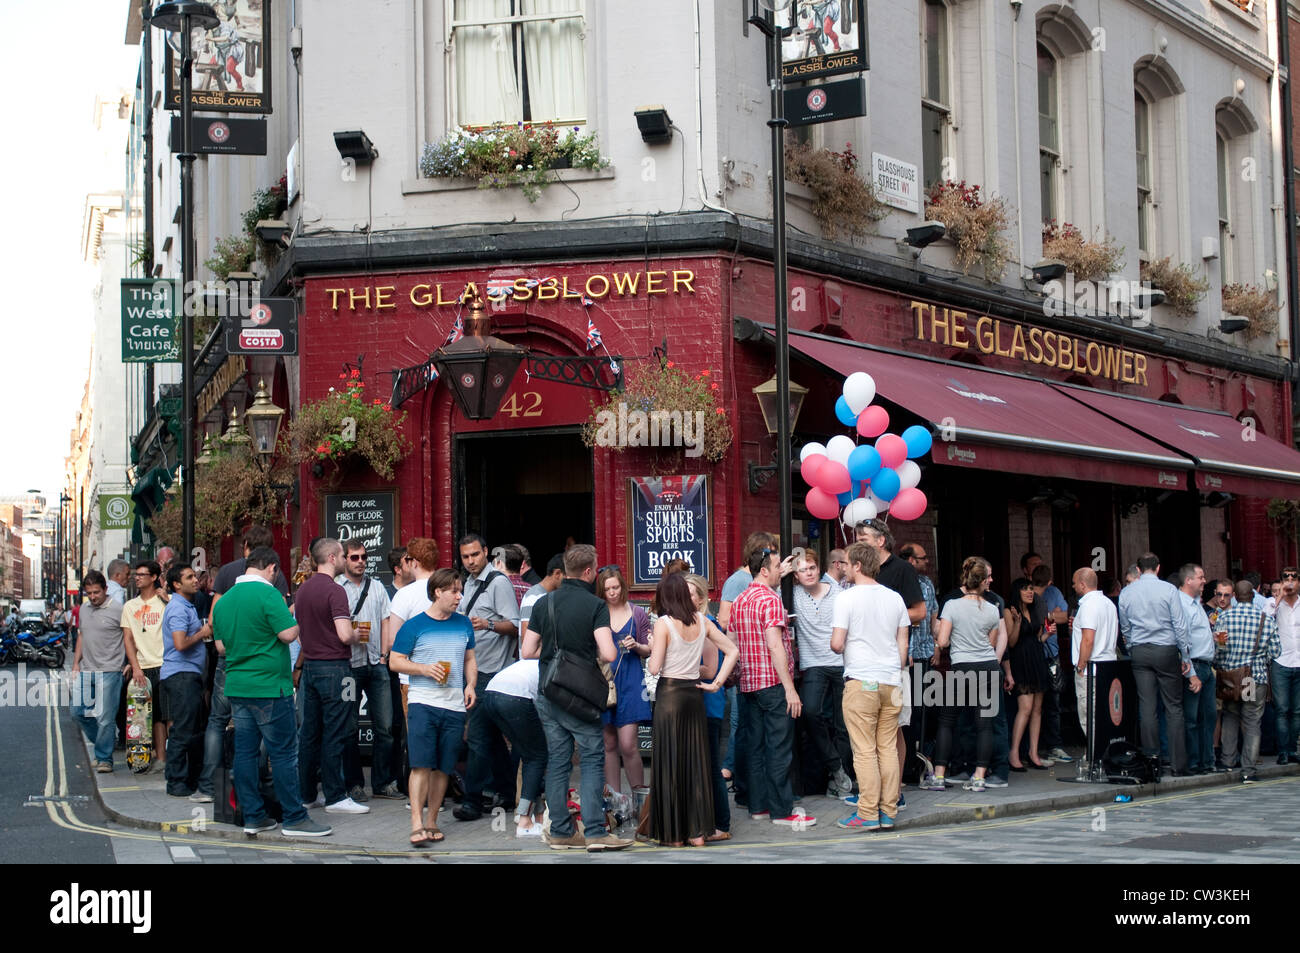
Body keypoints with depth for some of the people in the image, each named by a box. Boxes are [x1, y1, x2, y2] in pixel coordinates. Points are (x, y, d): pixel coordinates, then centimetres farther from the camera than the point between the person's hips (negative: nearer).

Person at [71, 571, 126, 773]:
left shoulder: (117, 610, -7)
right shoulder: (84, 610, 14)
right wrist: (76, 664, 17)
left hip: (109, 671, -7)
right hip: (86, 671, 7)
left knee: (105, 718, -5)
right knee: (79, 712, 10)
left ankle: (104, 758, 6)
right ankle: (103, 745, 27)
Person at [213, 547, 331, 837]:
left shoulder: (224, 600, 11)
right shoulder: (267, 593, -12)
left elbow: (221, 647, 16)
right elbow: (288, 634, -18)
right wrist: (298, 617, 1)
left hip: (236, 687, 7)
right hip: (269, 687, -7)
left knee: (245, 751, 9)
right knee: (283, 753, -2)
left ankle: (252, 817, 12)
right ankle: (294, 818, 2)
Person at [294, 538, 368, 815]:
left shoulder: (302, 590, 11)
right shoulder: (334, 591, -15)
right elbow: (344, 635, -23)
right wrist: (357, 636, -2)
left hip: (309, 666, 8)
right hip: (334, 666, -8)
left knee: (309, 732, 12)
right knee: (334, 734, -4)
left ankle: (306, 793, 17)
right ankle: (335, 797, -2)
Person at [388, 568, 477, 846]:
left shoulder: (463, 624, 13)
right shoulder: (414, 626, 0)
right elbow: (394, 661, 2)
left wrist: (470, 685, 5)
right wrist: (424, 669, -12)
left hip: (454, 706, 4)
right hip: (423, 702, -4)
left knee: (443, 768, 6)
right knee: (421, 765, -11)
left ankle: (432, 822, 15)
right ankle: (417, 825, -12)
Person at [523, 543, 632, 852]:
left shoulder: (543, 604, 5)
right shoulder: (595, 605, -10)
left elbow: (527, 652, 6)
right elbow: (608, 654, -18)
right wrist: (588, 650, 4)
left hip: (548, 695, 5)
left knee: (557, 762, 9)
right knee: (591, 760, 0)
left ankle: (560, 832, 11)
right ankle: (595, 832, -6)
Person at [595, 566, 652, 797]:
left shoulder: (638, 614, 4)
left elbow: (649, 651, 9)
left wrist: (635, 645, -10)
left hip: (629, 681, -2)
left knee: (628, 744, -10)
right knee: (609, 744, 7)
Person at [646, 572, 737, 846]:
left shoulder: (664, 624, -11)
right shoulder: (701, 621, 4)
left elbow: (655, 667, -13)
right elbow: (732, 651, 8)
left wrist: (652, 649, 6)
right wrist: (716, 683, 8)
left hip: (669, 694, -5)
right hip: (694, 694, 5)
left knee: (670, 762, 2)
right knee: (695, 761, 9)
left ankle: (674, 834, 6)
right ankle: (697, 831, 11)